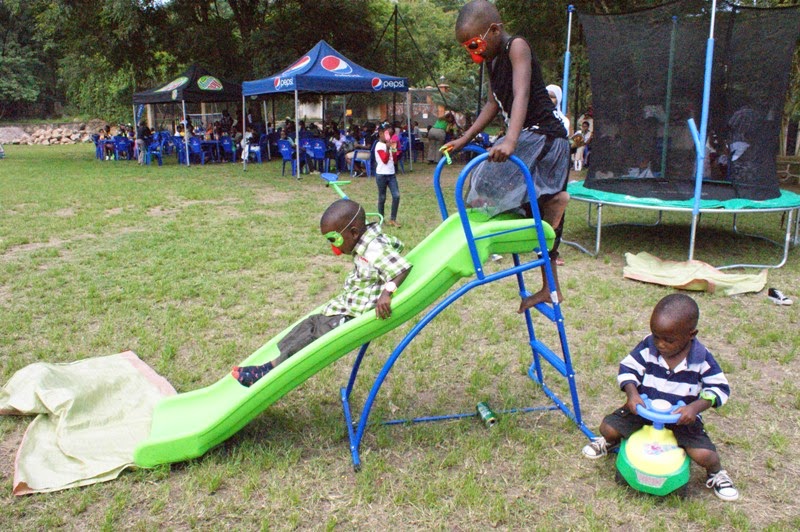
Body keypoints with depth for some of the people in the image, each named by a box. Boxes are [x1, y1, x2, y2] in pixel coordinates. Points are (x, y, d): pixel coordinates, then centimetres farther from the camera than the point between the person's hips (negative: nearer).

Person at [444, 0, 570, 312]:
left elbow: (521, 95, -30)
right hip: (528, 137, 9)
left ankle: (551, 196, -11)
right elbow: (493, 105, 20)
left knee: (491, 181, -25)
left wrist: (510, 141, -43)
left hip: (543, 135, -9)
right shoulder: (492, 60, 11)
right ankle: (550, 288, 23)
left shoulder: (517, 47, -15)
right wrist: (464, 139, 17)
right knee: (539, 219, 13)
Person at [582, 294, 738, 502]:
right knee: (608, 427, -13)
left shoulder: (701, 358, -17)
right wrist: (632, 393, -25)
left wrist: (695, 407, -26)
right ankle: (611, 441, 27)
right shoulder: (647, 347, -15)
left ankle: (716, 473, 19)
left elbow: (719, 388, -10)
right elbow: (628, 369, -7)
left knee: (703, 454, -20)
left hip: (682, 417, -1)